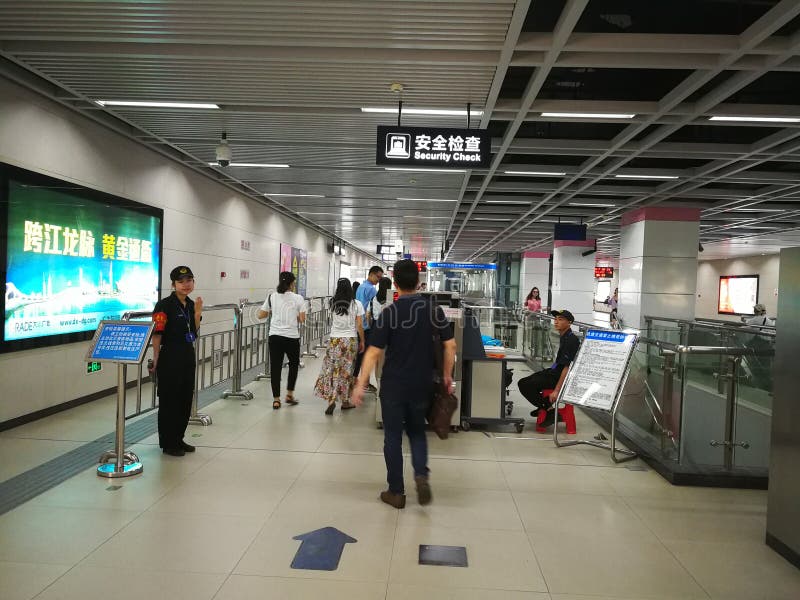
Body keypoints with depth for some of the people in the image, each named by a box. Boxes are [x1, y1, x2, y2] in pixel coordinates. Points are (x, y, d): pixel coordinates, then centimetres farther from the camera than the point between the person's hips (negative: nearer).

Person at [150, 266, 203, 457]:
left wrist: (197, 313, -2)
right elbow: (157, 334, -14)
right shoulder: (165, 305, -13)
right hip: (170, 358, -7)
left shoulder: (191, 304, 9)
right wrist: (156, 360, -14)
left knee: (186, 399, 13)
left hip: (188, 357, 7)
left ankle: (178, 439, 27)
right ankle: (168, 443, 15)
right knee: (169, 400, 2)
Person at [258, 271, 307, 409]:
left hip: (275, 337, 2)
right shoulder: (298, 298, -5)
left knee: (275, 367, 7)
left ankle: (276, 399, 8)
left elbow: (261, 315, 5)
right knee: (294, 364, 20)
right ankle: (289, 394, 22)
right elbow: (302, 319, -6)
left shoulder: (271, 297, 2)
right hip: (292, 337, -2)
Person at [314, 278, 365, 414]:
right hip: (351, 340, -1)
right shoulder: (356, 304, -5)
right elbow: (359, 325, -4)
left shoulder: (333, 303, 0)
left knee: (331, 369, 5)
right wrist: (362, 341, 7)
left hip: (334, 340, 1)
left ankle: (331, 399, -7)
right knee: (346, 371, 8)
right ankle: (345, 401, 17)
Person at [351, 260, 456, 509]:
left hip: (393, 385, -3)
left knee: (393, 437, 10)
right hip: (422, 384, 3)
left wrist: (360, 384, -10)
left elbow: (374, 352, -14)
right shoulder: (433, 308, -1)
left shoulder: (389, 312, -11)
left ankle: (396, 492, 16)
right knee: (417, 431, 21)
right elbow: (450, 345, 0)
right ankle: (421, 474, 0)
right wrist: (447, 375, 13)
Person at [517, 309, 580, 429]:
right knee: (523, 382, 13)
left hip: (560, 377, -10)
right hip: (555, 371, 10)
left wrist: (557, 390, -25)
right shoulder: (564, 337, 10)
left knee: (524, 384, -17)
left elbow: (567, 367, -23)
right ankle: (544, 406, 22)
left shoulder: (571, 340, -19)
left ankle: (549, 410, -8)